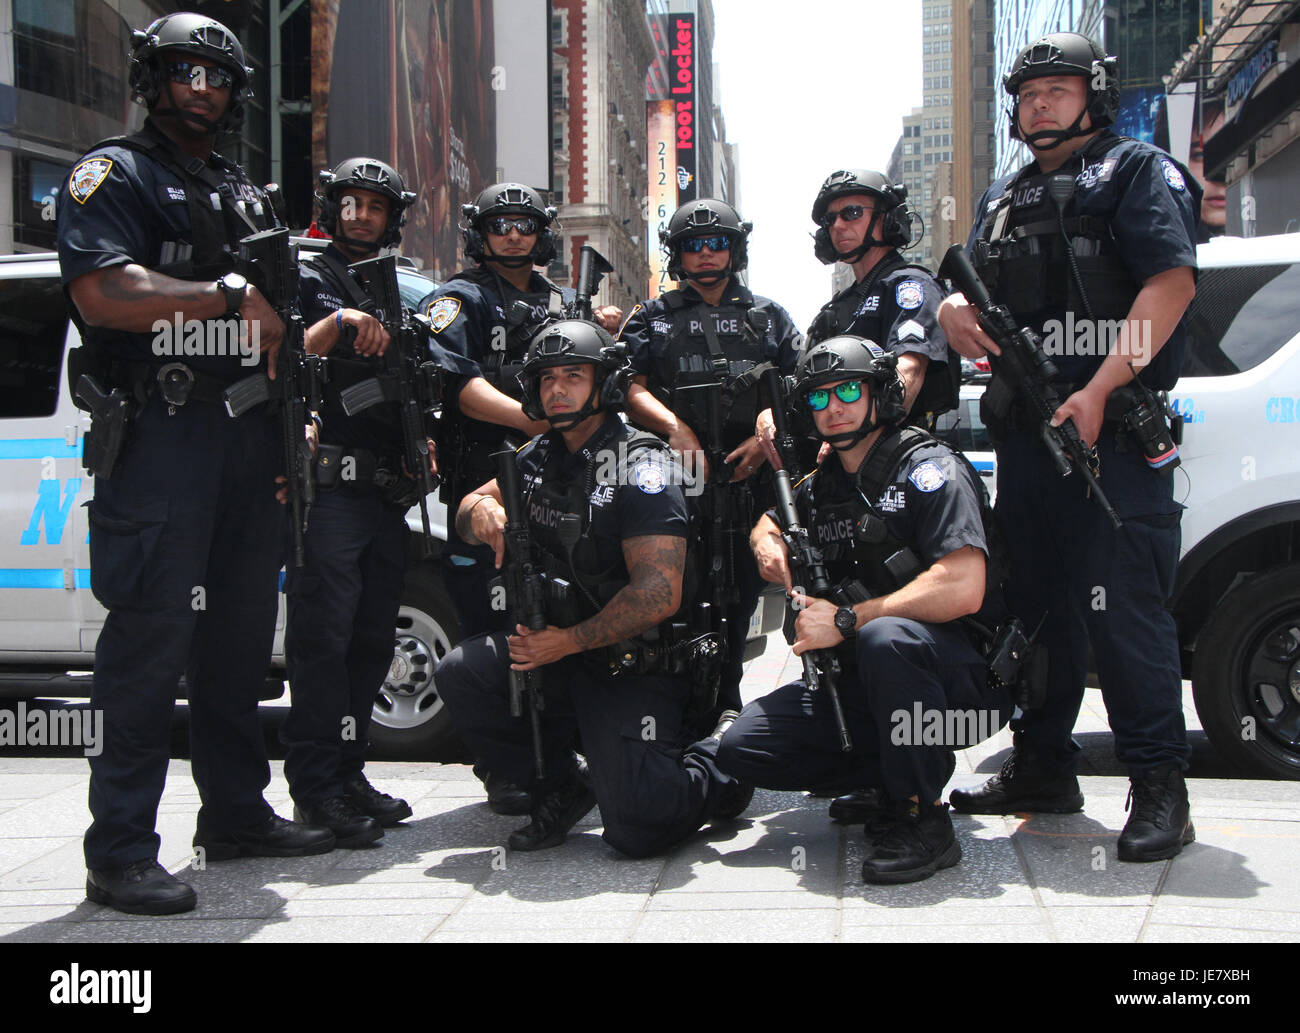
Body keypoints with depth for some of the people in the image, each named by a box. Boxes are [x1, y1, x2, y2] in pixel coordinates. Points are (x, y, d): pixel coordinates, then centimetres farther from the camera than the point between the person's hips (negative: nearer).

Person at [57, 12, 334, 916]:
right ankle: (121, 852, -6)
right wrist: (228, 295, -15)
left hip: (248, 433, 8)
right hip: (159, 432, -8)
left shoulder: (247, 195, 25)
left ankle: (237, 812, 23)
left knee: (242, 632, 11)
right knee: (151, 637, -10)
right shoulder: (115, 174, 1)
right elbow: (102, 296, -16)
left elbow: (283, 313, 30)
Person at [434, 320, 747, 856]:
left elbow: (658, 595, -22)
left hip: (635, 670, -7)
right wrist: (480, 510, -8)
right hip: (562, 655, 7)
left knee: (636, 829, -19)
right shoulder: (542, 457, 8)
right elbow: (470, 513, 17)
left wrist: (568, 641, -19)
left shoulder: (641, 464, -15)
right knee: (461, 673, -16)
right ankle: (563, 786, 5)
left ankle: (715, 768, 15)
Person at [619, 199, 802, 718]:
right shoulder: (652, 318, 16)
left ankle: (726, 704, 16)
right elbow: (630, 388, 3)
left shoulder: (768, 316, 19)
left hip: (751, 476, 2)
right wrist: (676, 428, -14)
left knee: (740, 597, 4)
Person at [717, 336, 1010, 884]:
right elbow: (770, 522, 35)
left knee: (886, 637, -40)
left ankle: (923, 818, -23)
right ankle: (893, 776, 4)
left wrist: (846, 620, -21)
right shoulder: (821, 487, 13)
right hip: (861, 684, 7)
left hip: (965, 677, -7)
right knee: (742, 747, -7)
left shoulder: (929, 468, -10)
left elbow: (963, 590, -24)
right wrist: (767, 541, 9)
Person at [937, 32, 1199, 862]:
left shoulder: (1139, 172, 2)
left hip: (1113, 435, -7)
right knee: (1036, 604, 12)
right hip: (1025, 435, 7)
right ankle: (1043, 769, 23)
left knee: (1124, 606, -11)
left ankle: (1160, 787, -6)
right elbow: (974, 290, 25)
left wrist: (1097, 391, -21)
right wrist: (954, 312, -2)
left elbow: (1171, 282, -11)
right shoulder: (1005, 199, 23)